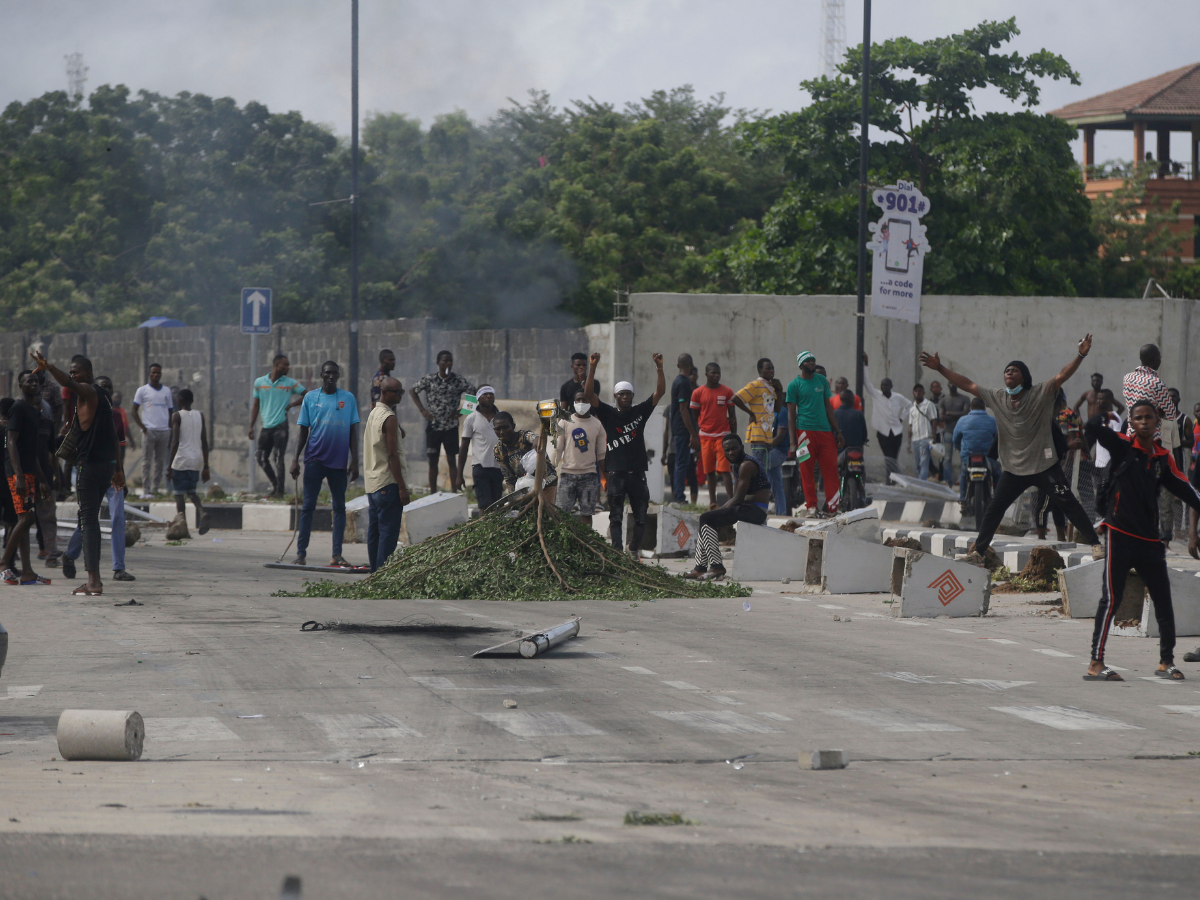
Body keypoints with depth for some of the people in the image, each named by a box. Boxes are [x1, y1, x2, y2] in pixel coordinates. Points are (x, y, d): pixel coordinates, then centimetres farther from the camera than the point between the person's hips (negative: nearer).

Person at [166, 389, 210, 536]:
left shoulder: (177, 416, -5)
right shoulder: (200, 416, 8)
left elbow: (175, 441, -12)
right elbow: (204, 442, 8)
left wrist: (170, 465, -9)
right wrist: (206, 467, 11)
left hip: (181, 460, -5)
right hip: (196, 461, 5)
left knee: (179, 493, 3)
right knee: (191, 491, 18)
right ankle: (202, 512, -8)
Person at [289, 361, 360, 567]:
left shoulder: (348, 398, 5)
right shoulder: (311, 398, 5)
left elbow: (353, 431, 6)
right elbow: (303, 430, 6)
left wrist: (354, 461, 1)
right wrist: (295, 459, -1)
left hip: (339, 461, 1)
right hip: (315, 459, -1)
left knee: (339, 507, 4)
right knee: (308, 506, 0)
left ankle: (337, 555, 9)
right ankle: (301, 553, 1)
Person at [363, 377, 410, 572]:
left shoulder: (373, 414, 16)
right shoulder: (389, 417, -13)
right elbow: (392, 454, -17)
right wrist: (402, 487, -16)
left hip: (372, 483, 10)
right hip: (387, 483, -10)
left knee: (374, 532, 11)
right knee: (388, 533, -9)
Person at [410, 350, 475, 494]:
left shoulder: (458, 380, -4)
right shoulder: (429, 379, -2)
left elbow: (474, 393, 2)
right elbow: (412, 391, 9)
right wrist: (422, 410, 0)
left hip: (451, 426, -1)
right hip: (433, 425, 1)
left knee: (451, 460, 0)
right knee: (433, 460, 5)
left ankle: (454, 491, 2)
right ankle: (433, 493, 11)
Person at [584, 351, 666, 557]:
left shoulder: (640, 412, 8)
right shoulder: (609, 414, 3)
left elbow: (660, 393, 2)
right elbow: (590, 395, -7)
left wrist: (659, 368, -11)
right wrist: (592, 368, -18)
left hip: (637, 473, 2)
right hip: (616, 473, -2)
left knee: (641, 517, 4)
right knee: (616, 517, -3)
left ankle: (634, 550, 21)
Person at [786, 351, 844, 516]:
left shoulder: (822, 380, 14)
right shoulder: (794, 385, 0)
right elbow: (791, 414, 0)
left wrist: (837, 431, 15)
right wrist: (793, 442, -6)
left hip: (825, 430, 4)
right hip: (805, 430, -4)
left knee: (831, 468, -2)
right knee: (807, 471, -1)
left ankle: (831, 506, 2)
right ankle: (811, 506, 5)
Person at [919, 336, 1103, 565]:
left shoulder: (1041, 394, -9)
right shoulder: (996, 397, 2)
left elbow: (1062, 375, -20)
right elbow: (967, 384, 6)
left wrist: (1080, 356, -36)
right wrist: (940, 369, 3)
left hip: (1044, 465, -4)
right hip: (1012, 468, 4)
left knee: (1068, 503, -5)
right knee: (994, 508, 5)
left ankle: (1095, 544, 0)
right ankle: (978, 551, 15)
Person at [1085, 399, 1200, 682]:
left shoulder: (1163, 459, 11)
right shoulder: (1122, 446, -3)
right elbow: (1094, 427, -16)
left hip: (1149, 539, 5)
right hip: (1119, 534, -5)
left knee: (1163, 600, 9)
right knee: (1111, 599, -8)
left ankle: (1166, 662, 21)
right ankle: (1096, 663, -4)